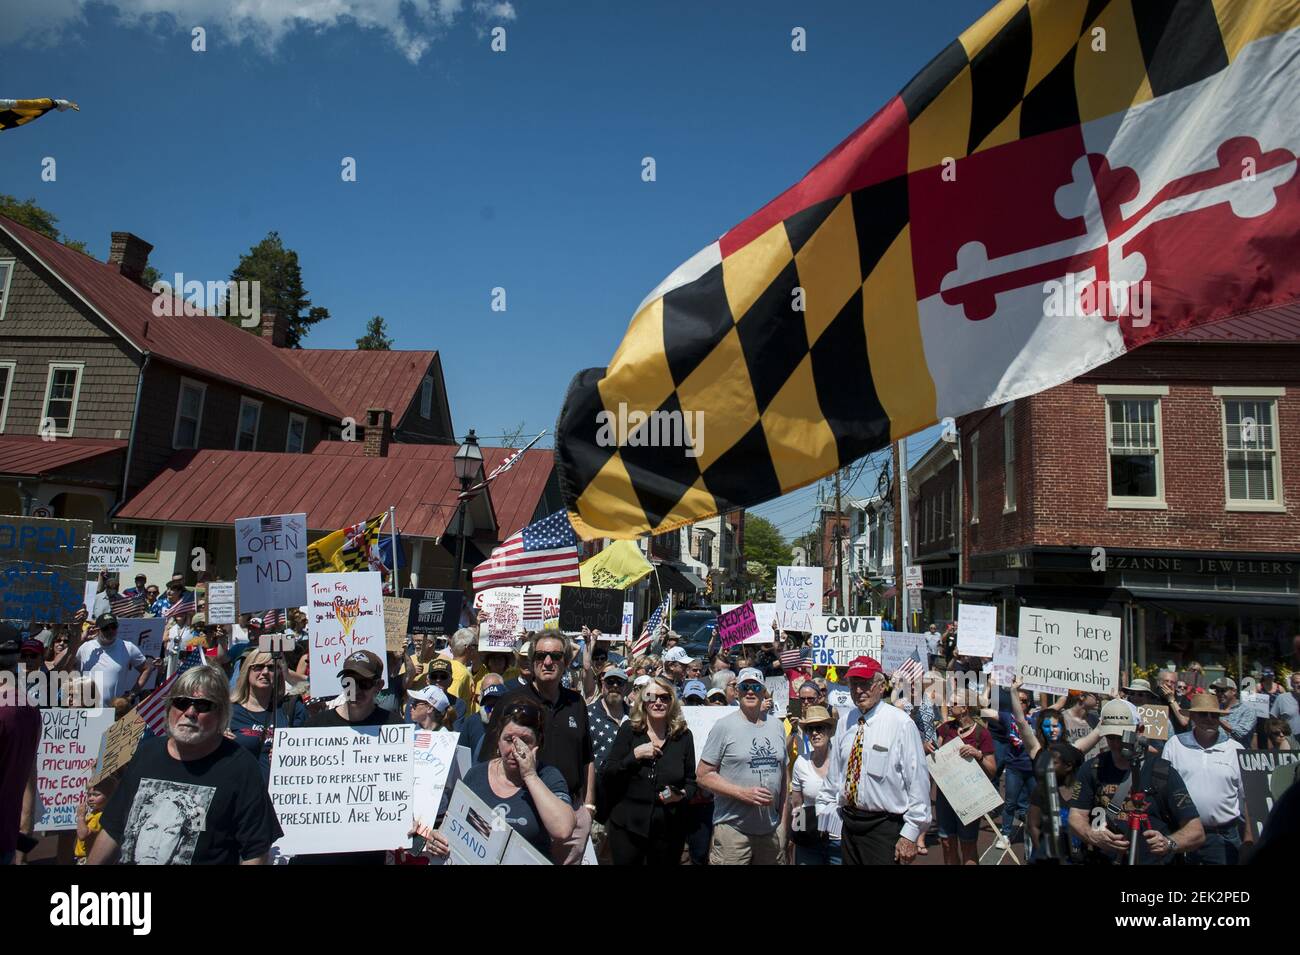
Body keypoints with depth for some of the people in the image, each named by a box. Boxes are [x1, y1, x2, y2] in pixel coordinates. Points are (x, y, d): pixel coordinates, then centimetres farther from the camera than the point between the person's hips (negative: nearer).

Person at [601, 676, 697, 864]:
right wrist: (634, 755, -18)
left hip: (669, 829, 1)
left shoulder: (683, 735, 0)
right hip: (628, 826, -1)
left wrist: (682, 795, -14)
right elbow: (606, 777, -7)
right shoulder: (629, 730, -3)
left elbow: (691, 782, 7)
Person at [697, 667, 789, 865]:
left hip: (772, 830, 5)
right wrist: (743, 793, -18)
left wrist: (783, 822, 11)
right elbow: (703, 775, -9)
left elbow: (783, 776, 15)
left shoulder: (777, 727, 9)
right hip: (733, 830, -4)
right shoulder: (725, 726, -7)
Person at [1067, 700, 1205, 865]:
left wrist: (1169, 843, -20)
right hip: (1101, 859, 1)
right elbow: (1077, 816, 4)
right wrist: (1094, 837, -16)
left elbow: (1197, 832, -2)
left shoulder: (1163, 772, 0)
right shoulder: (1092, 769, 7)